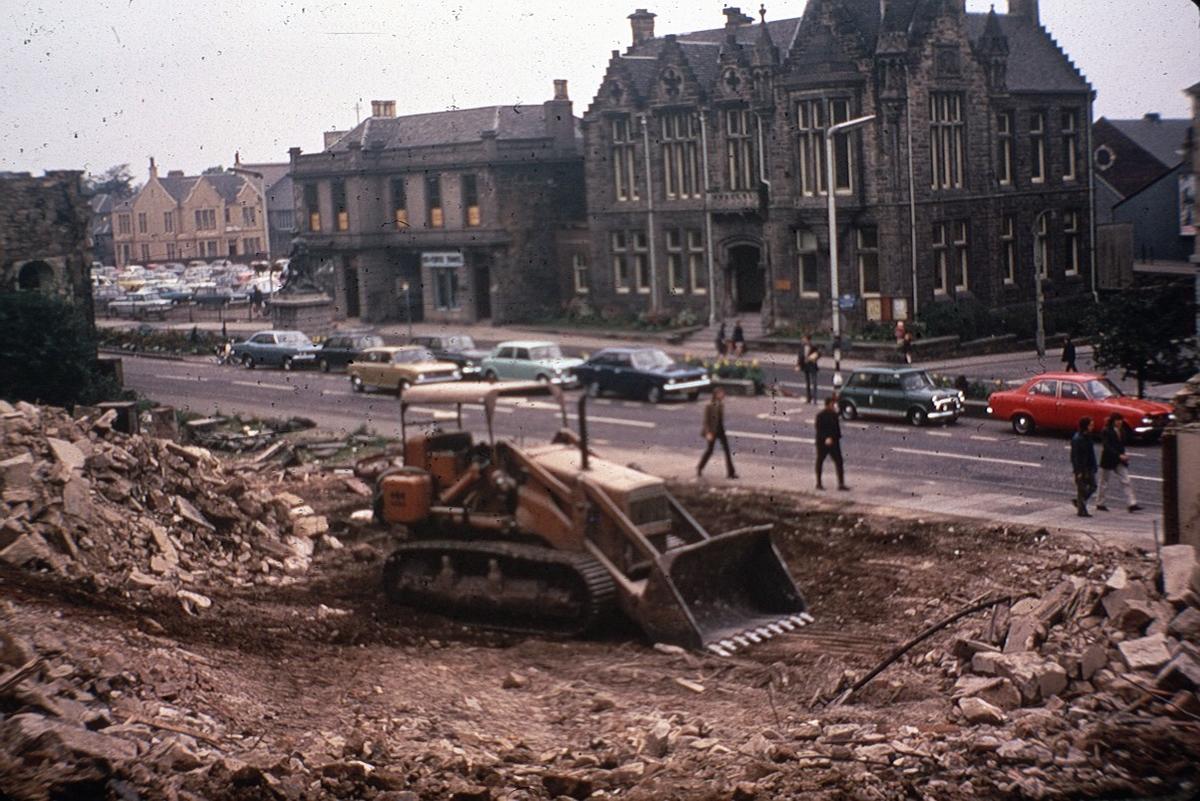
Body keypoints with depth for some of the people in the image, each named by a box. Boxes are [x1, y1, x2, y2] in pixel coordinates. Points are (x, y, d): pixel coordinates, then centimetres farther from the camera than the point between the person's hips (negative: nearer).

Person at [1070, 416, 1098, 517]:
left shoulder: (1087, 437, 9)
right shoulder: (1077, 439, -17)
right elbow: (1075, 456, -18)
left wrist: (1093, 467, 14)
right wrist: (1078, 471, -20)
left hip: (1089, 467, 9)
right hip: (1081, 468, -8)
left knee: (1092, 486, 11)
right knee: (1082, 489, -2)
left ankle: (1079, 502, 27)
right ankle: (1081, 510, 5)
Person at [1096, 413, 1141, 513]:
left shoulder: (1121, 431, 8)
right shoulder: (1106, 432, -14)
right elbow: (1107, 447, -21)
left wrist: (1124, 455, 2)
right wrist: (1119, 455, -27)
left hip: (1120, 461, 7)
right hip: (1108, 461, -6)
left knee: (1126, 482, -2)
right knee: (1104, 483, 6)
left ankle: (1132, 504, -5)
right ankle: (1099, 504, 18)